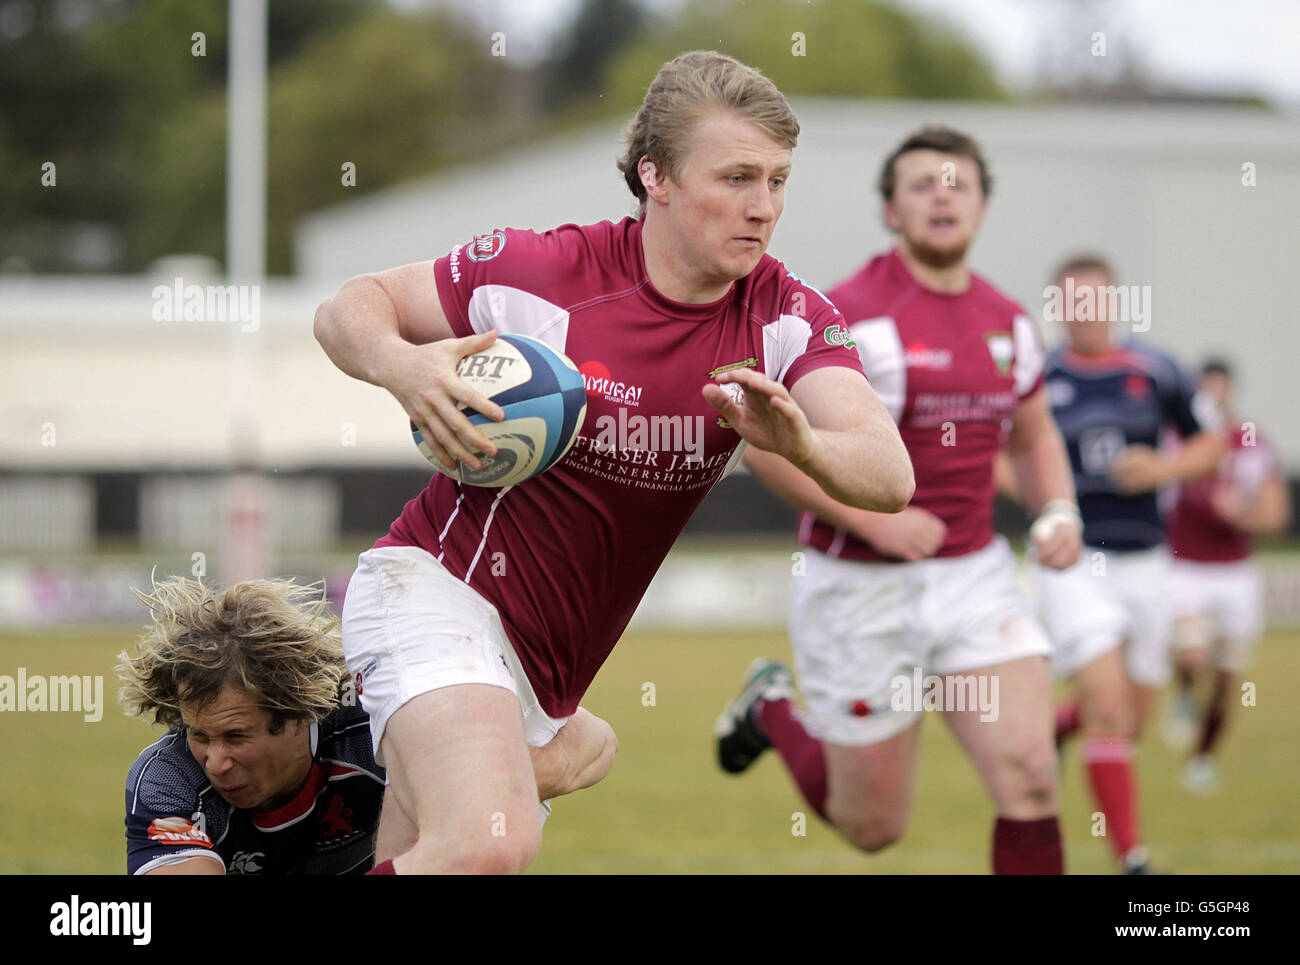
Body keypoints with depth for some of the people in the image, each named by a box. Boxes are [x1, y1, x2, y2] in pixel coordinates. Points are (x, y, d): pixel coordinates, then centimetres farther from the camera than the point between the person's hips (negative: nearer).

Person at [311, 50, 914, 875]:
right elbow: (349, 309, 0)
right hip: (442, 586, -6)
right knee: (488, 844, -32)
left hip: (544, 681, 6)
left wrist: (803, 442, -38)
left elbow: (890, 477, -16)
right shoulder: (541, 271, -12)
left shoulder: (788, 318, -3)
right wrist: (402, 367, -24)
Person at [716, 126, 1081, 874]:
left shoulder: (1009, 323, 6)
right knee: (874, 828, 8)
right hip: (864, 590, -5)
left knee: (1031, 776, -13)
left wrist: (1059, 512, 2)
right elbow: (767, 445, -14)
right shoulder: (848, 316, -14)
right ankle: (772, 711, 38)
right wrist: (875, 520, -22)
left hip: (976, 579, 5)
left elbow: (1034, 435, 22)